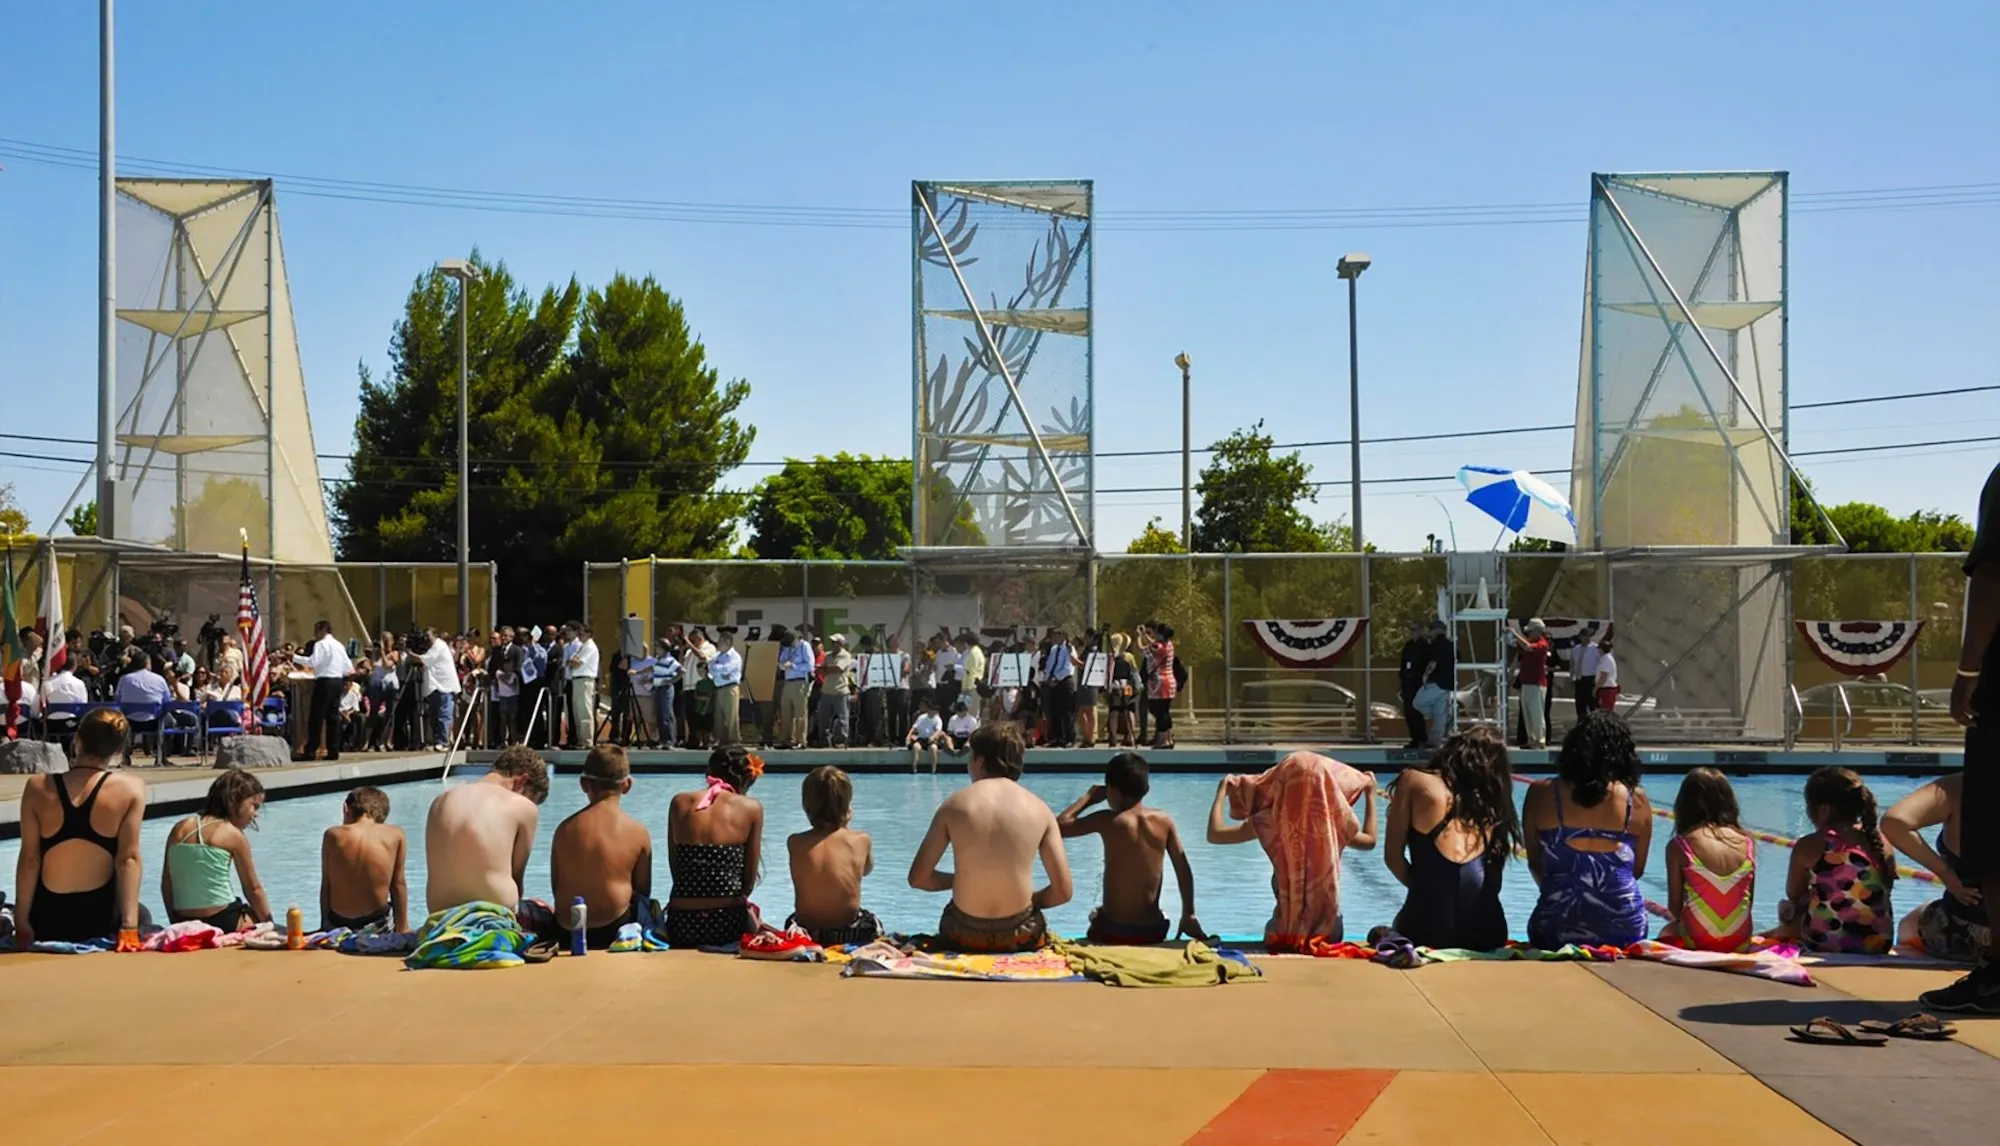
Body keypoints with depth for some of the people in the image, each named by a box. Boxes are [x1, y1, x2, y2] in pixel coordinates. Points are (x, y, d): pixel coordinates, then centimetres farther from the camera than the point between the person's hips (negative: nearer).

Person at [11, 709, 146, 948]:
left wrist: (21, 924, 2)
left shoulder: (38, 788, -4)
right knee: (142, 916, 29)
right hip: (99, 920, -2)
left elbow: (29, 859, -4)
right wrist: (130, 926, -12)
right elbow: (129, 859, -12)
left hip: (46, 921, 3)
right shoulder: (131, 788, -8)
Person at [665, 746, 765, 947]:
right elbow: (749, 881, 1)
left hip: (681, 924, 3)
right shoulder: (751, 808, -1)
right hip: (728, 923, -3)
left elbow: (675, 870, 6)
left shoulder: (680, 803, 5)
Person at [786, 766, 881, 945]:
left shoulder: (794, 842, -7)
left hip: (805, 933, 1)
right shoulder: (860, 841, -9)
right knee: (874, 923, 35)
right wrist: (844, 826, 13)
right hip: (850, 934, -1)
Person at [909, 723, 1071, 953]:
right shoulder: (1039, 809, -3)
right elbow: (1062, 892, -4)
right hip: (1019, 935, 0)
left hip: (964, 934, 0)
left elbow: (918, 878, -2)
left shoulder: (955, 804, -4)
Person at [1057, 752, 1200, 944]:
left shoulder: (1107, 821, -12)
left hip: (1113, 931, -4)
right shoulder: (1164, 820, -2)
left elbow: (1058, 826, -4)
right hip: (1153, 930, 4)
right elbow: (1184, 869, 3)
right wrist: (1189, 916, 11)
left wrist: (1088, 798, 8)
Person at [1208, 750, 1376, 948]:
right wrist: (1370, 795, 28)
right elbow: (1370, 840, 16)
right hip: (1328, 931, 2)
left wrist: (1222, 793, 9)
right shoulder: (1335, 821, -6)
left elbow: (1214, 834, -7)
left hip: (1286, 934, -2)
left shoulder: (1273, 821, -13)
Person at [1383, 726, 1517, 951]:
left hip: (1428, 926, -2)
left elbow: (1393, 856, 5)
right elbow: (1493, 878, 13)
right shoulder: (1491, 800, 16)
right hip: (1486, 930, 3)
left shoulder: (1416, 781, 6)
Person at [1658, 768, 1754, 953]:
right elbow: (1748, 900, 7)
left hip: (1698, 941, -2)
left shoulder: (1679, 846, -5)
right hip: (1741, 941, 3)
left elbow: (1674, 908, -3)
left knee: (1667, 933, 31)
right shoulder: (1747, 844, 3)